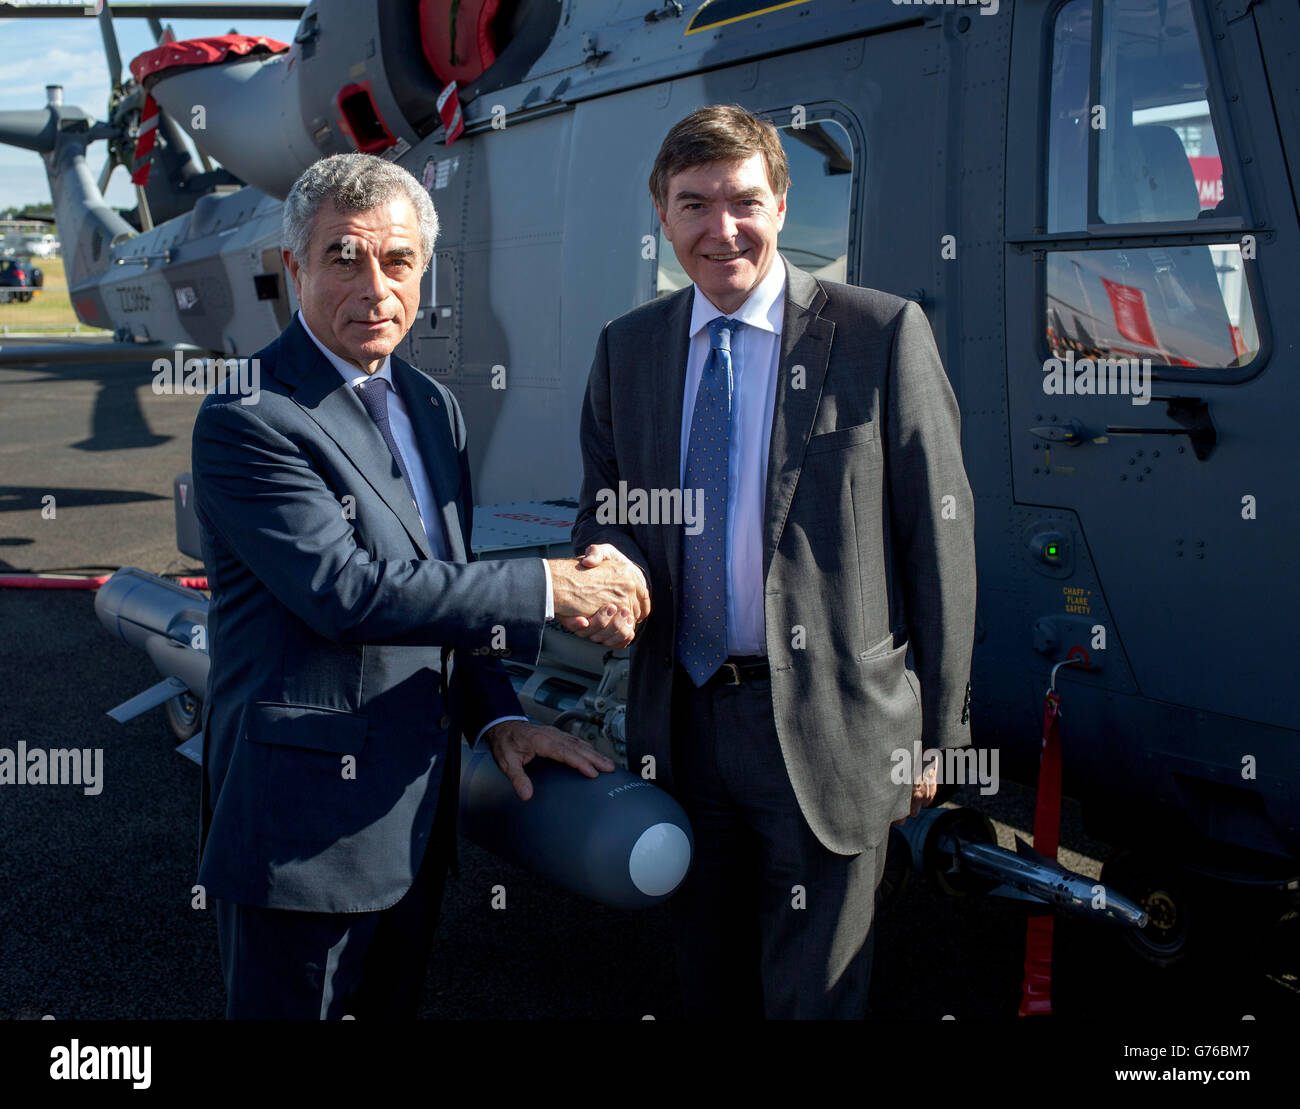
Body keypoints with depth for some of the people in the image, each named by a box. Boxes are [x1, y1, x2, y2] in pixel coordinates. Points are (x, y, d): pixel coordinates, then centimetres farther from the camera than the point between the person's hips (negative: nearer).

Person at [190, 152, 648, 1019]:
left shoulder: (434, 408, 11)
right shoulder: (247, 418, -16)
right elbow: (344, 588, -26)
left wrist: (498, 719, 3)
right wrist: (546, 589, -22)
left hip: (414, 809, 8)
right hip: (308, 811, -7)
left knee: (394, 1004, 21)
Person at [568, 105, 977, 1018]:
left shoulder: (885, 333, -7)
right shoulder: (626, 348, 6)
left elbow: (939, 540, -5)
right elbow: (605, 509, 13)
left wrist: (938, 733, -4)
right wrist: (603, 565, -13)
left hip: (829, 730, -4)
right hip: (682, 726, 4)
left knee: (814, 996, 8)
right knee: (708, 988, 19)